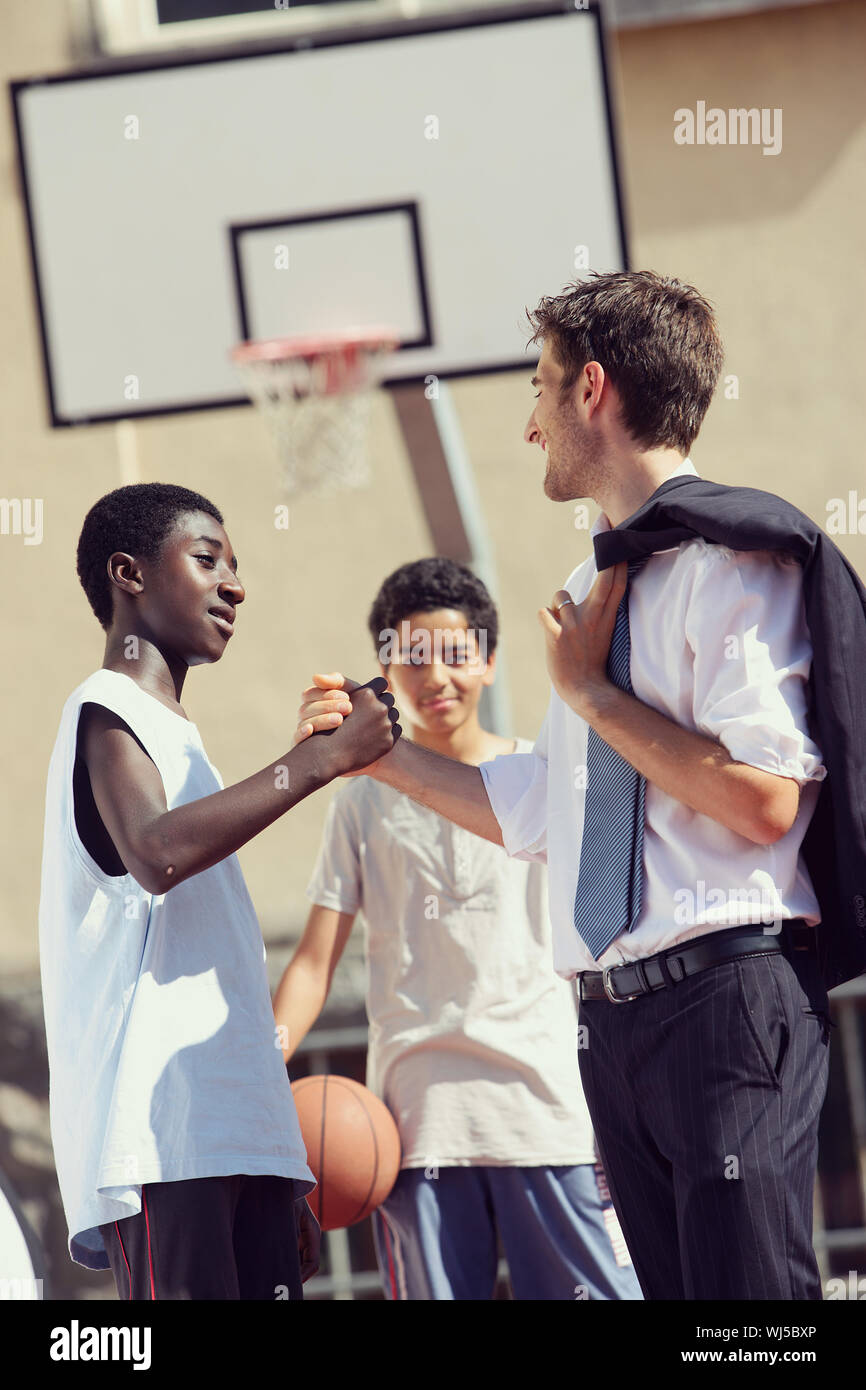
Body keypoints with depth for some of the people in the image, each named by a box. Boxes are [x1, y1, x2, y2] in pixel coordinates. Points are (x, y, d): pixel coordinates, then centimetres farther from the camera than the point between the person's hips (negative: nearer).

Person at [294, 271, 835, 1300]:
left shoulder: (734, 557, -8)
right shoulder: (592, 591, 20)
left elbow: (763, 799, -20)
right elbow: (533, 813, 28)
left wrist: (590, 691, -10)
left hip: (727, 995, -9)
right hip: (613, 1014, 9)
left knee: (751, 1290, -13)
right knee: (673, 1287, 9)